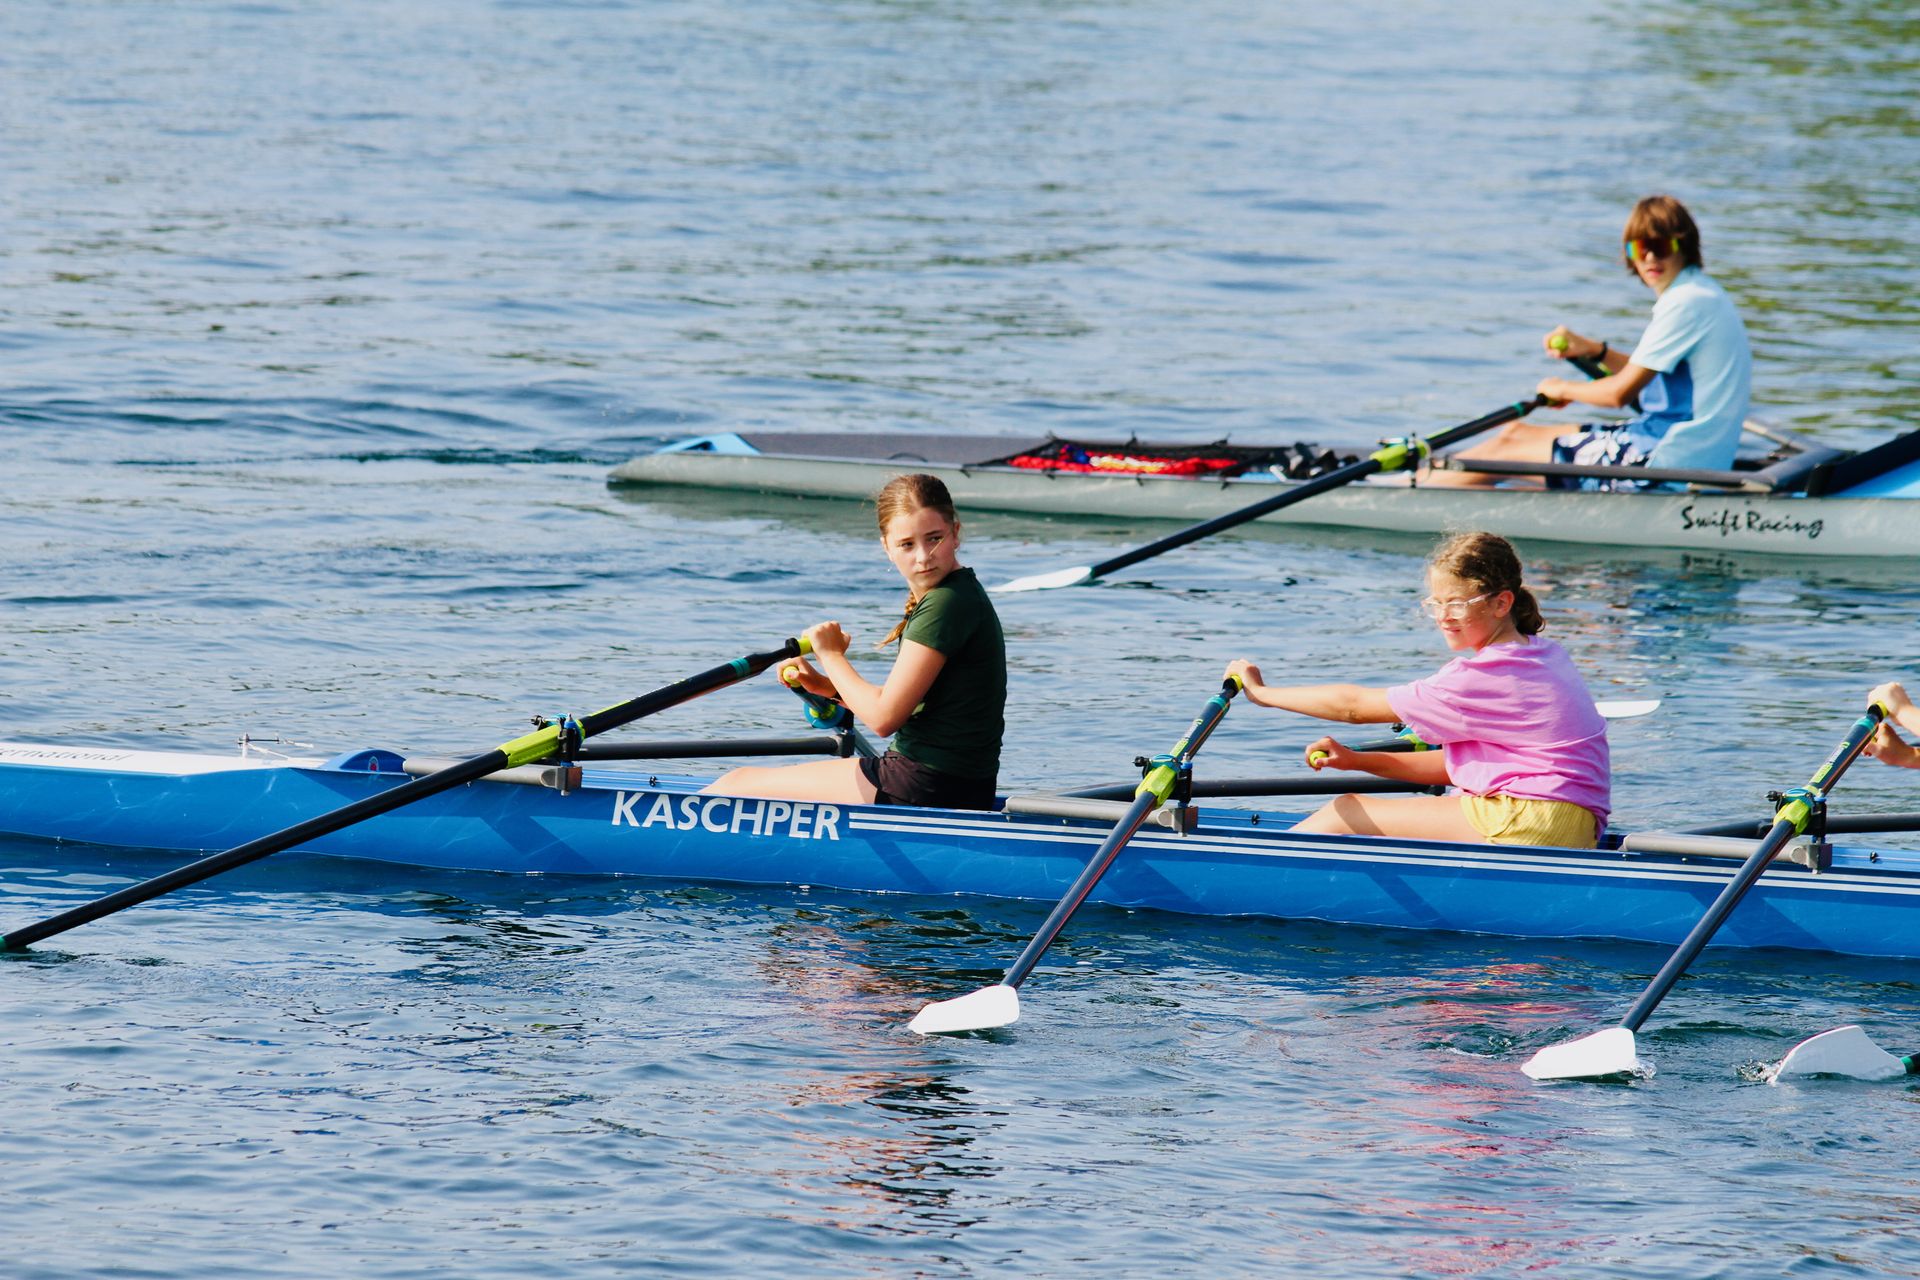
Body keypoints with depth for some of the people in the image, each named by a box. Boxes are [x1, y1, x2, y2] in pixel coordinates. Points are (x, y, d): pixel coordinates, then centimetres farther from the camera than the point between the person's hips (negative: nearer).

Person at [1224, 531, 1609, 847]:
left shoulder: (1483, 678, -12)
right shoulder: (1541, 655, 18)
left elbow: (1355, 706, -5)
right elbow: (1462, 765, 19)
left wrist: (1261, 691, 7)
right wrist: (1358, 761, 13)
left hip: (1528, 827, -10)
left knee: (1344, 814, -4)